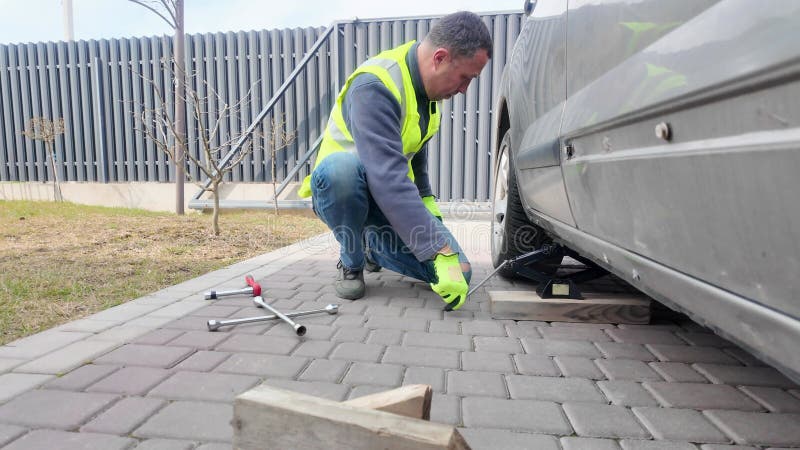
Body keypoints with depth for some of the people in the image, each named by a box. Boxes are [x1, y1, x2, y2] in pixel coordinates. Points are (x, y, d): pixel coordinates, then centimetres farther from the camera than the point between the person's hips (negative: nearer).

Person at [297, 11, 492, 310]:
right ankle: (351, 263, -12)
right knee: (342, 166, -43)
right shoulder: (375, 84, -27)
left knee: (459, 274, -10)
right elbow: (387, 178, -39)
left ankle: (372, 245, 16)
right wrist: (440, 251, -41)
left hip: (397, 198, 6)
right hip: (339, 191, -6)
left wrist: (425, 197, 4)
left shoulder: (426, 84, -1)